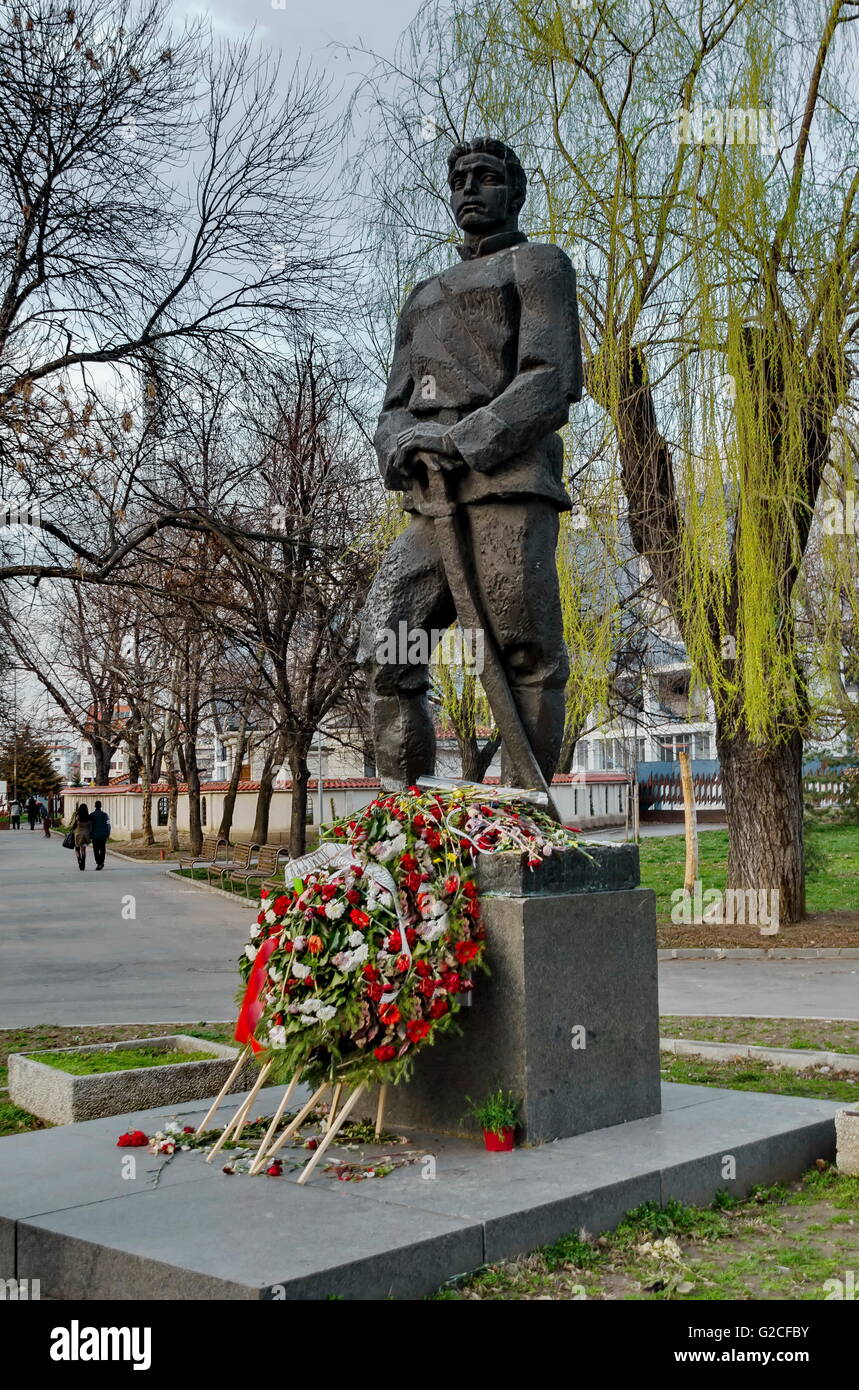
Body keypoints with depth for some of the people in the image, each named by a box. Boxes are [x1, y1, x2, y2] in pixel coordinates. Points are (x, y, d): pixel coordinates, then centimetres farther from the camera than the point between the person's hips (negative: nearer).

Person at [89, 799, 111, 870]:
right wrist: (108, 834, 8)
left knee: (96, 850, 4)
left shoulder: (92, 815, -3)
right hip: (103, 835, 1)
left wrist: (90, 834, 4)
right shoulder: (105, 814, 0)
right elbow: (108, 825, 0)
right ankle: (101, 862, 1)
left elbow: (90, 826, -4)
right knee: (102, 849, 9)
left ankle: (98, 862, -9)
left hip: (95, 835, -1)